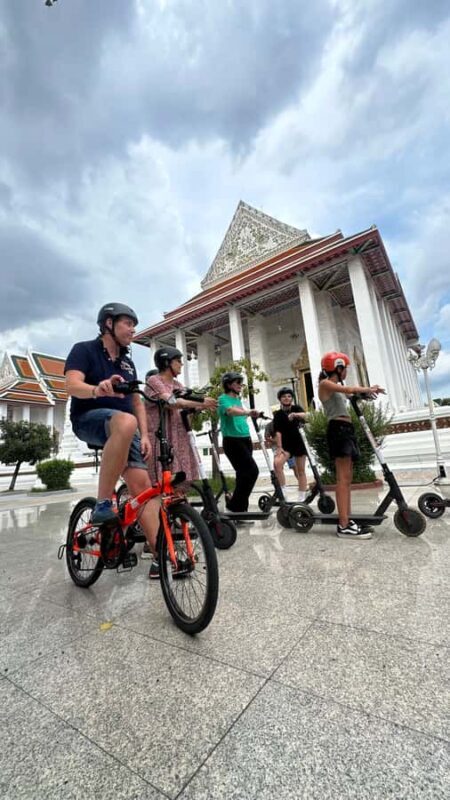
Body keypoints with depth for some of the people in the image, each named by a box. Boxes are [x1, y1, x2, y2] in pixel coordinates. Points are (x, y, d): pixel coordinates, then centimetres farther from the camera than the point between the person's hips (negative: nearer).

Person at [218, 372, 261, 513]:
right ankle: (236, 506, -4)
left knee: (244, 473, 9)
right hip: (232, 441, -8)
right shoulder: (223, 399, -8)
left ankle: (239, 508, 21)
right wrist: (248, 412, -45)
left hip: (245, 440, 8)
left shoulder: (238, 399, 18)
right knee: (252, 471, -16)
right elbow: (231, 411, -30)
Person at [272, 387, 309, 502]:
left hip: (299, 442, 1)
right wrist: (279, 447, -18)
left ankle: (302, 499, 16)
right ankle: (283, 492, -15)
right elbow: (278, 432, -9)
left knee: (301, 471, 5)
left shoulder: (296, 408, 0)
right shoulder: (278, 414, -1)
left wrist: (295, 414, -43)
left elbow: (305, 416, -22)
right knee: (277, 463, -27)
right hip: (286, 443, -1)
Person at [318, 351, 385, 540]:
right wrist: (368, 389, -5)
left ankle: (346, 520, 13)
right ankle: (344, 526, -12)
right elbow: (348, 389, -15)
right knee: (343, 478, -13)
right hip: (338, 429, -10)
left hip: (345, 429, 10)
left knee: (347, 478, 8)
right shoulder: (325, 383, -4)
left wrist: (368, 390, 12)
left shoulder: (335, 386, 25)